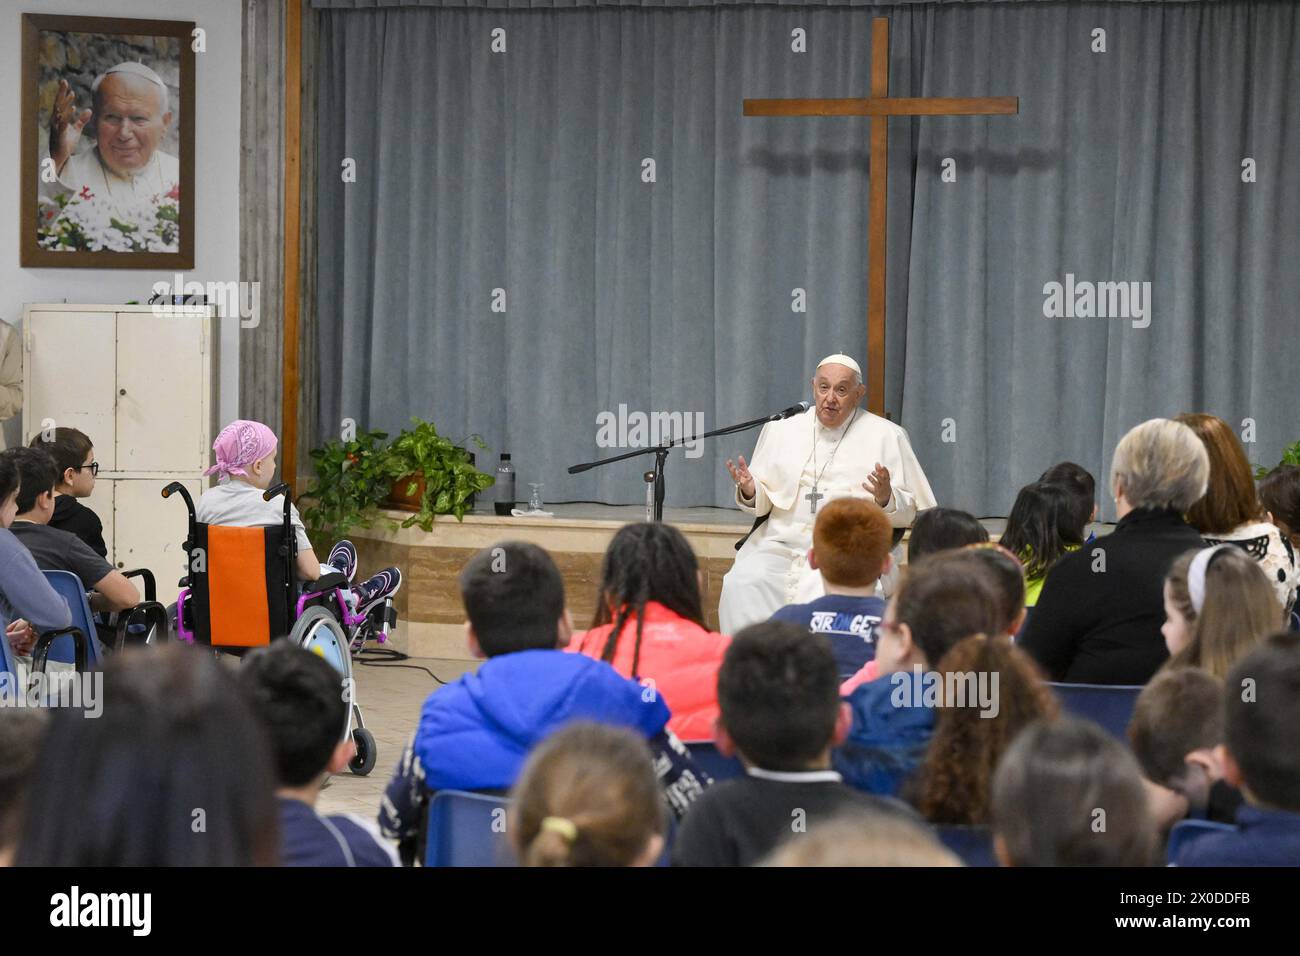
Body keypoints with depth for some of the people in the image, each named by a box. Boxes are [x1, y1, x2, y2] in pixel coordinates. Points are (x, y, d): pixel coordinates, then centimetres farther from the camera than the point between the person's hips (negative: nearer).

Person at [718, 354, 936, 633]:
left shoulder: (886, 436, 8)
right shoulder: (781, 430, 16)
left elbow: (911, 512, 6)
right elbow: (763, 503, 16)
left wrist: (886, 498, -15)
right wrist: (750, 491, -6)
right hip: (781, 542, 3)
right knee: (740, 586, -26)